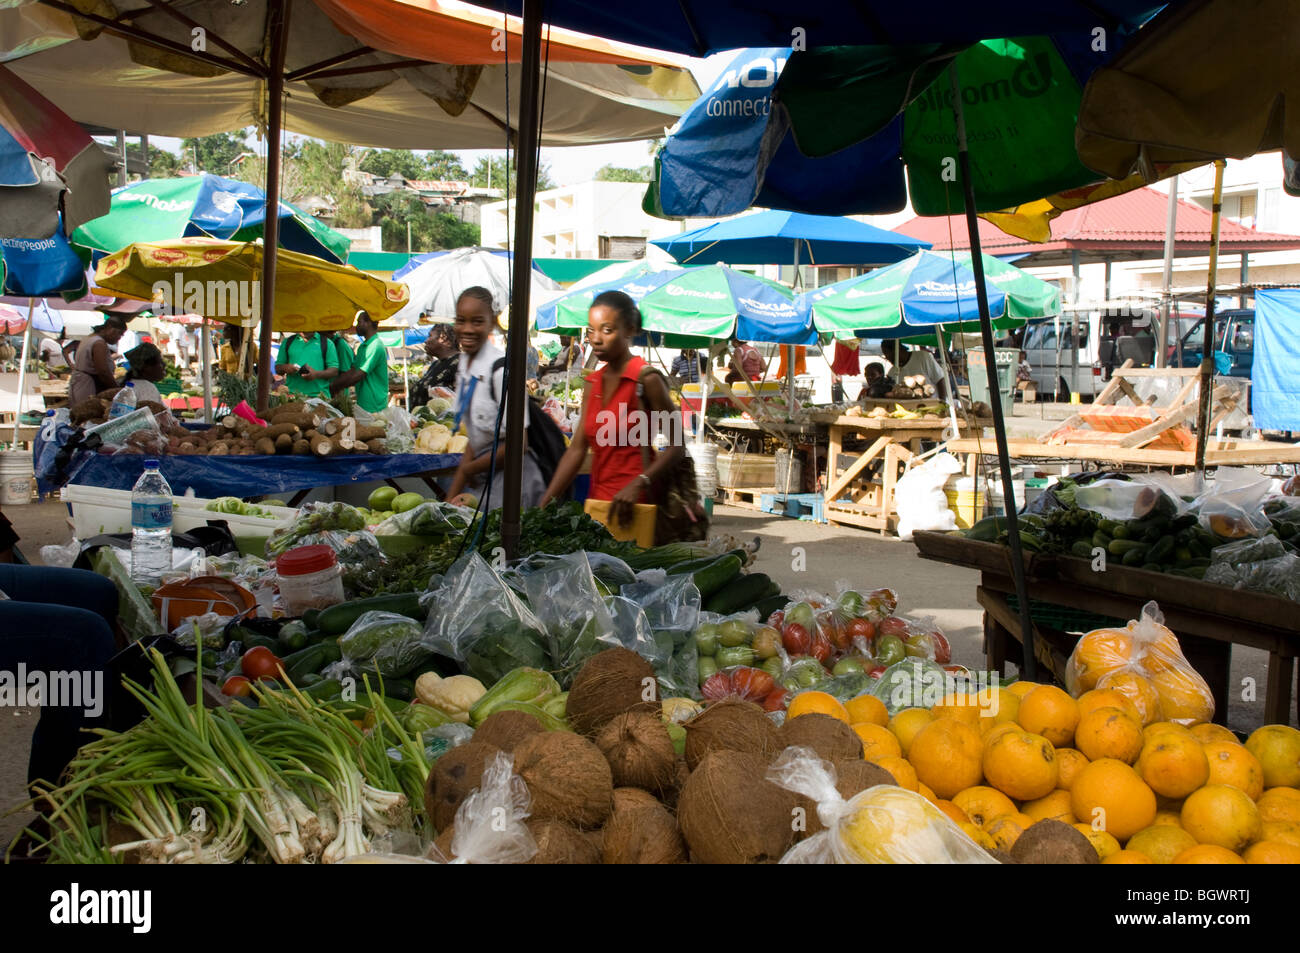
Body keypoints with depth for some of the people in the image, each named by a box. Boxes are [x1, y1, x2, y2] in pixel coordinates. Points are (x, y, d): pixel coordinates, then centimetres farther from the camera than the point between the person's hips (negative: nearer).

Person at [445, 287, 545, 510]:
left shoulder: (501, 369, -16)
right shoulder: (464, 366, 8)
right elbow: (475, 439, 12)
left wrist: (469, 468, -5)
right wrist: (452, 495, 8)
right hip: (483, 482, 7)